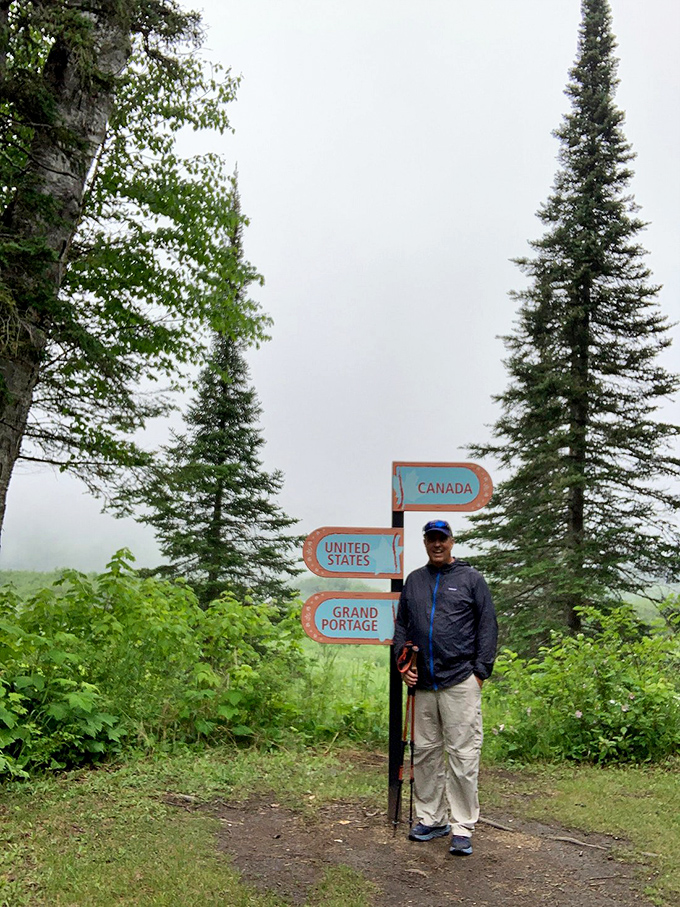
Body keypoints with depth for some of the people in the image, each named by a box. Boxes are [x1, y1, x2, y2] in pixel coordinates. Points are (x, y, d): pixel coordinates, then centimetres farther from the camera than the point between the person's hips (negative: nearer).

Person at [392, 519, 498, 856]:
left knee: (462, 755, -4)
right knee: (425, 752, 10)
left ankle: (462, 827, 5)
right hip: (423, 684, 4)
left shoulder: (470, 578, 3)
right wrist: (404, 663, 7)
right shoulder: (414, 581, 14)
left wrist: (480, 671, -5)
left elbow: (488, 626, 2)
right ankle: (431, 818, 23)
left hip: (461, 681, -4)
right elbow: (401, 625, 20)